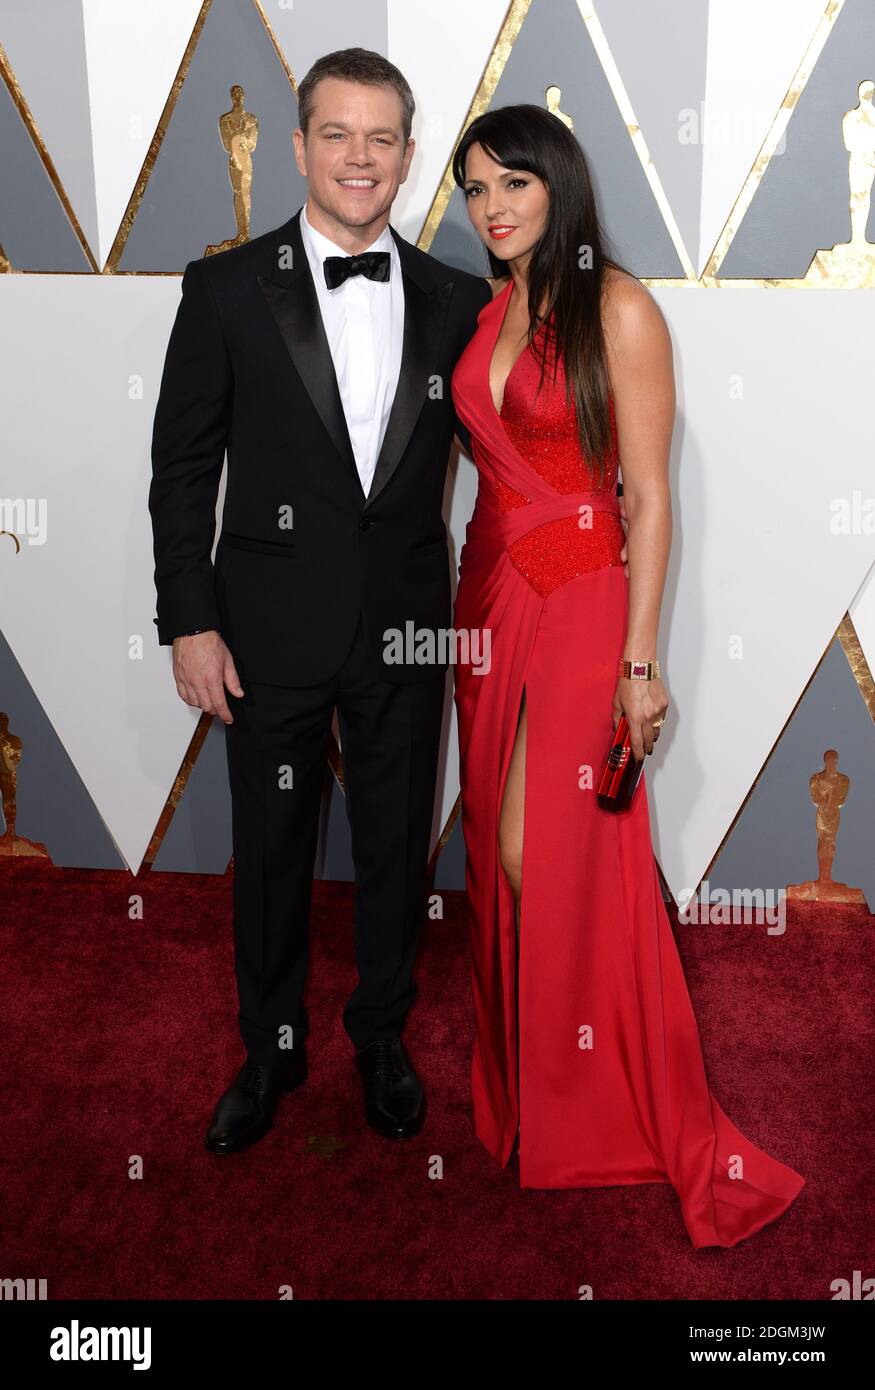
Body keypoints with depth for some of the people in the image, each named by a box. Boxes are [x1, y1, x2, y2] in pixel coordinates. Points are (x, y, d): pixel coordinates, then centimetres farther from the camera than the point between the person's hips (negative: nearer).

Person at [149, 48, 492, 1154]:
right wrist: (189, 620, -7)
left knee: (396, 845, 15)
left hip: (406, 627, 2)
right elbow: (182, 468, -3)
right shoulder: (226, 289, -3)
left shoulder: (456, 302, 4)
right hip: (272, 628, -1)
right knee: (270, 850, 12)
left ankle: (381, 1035, 39)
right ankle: (271, 1050, 36)